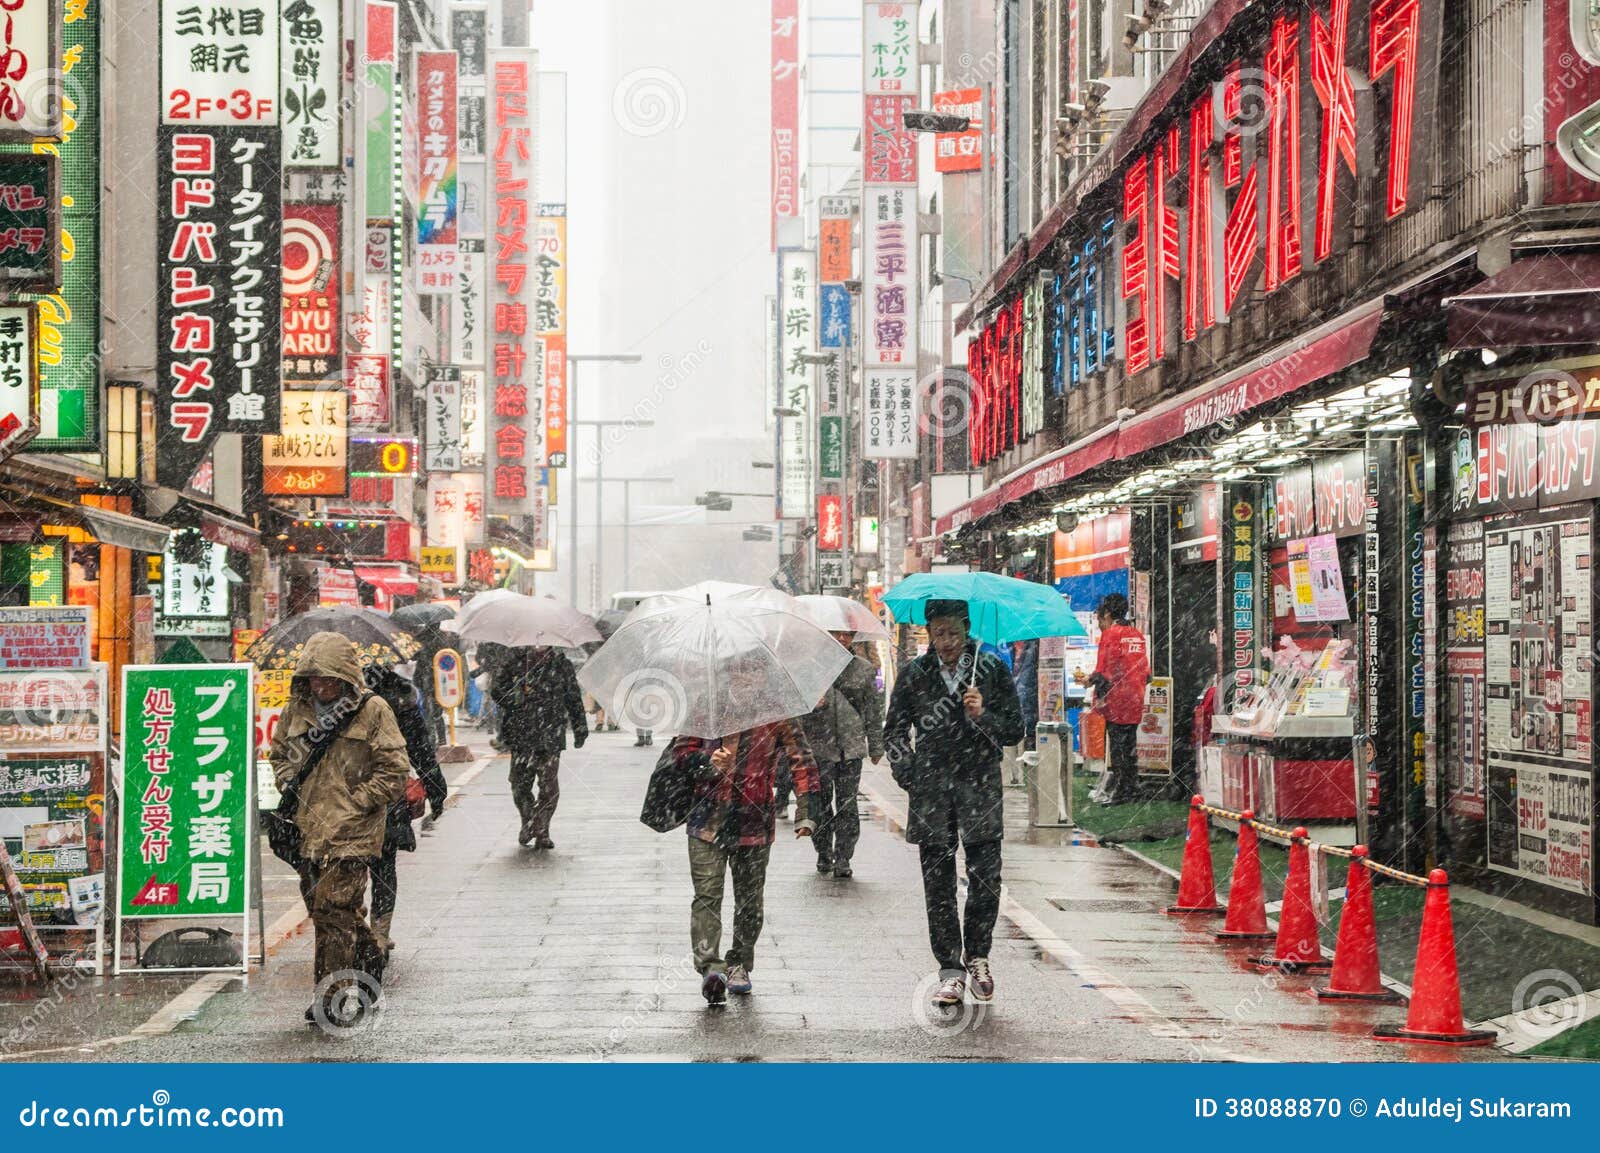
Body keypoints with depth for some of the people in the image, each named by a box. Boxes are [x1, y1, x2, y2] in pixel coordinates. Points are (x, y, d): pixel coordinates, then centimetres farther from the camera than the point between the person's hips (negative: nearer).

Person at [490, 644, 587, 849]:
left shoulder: (561, 663, 8)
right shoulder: (514, 659, 6)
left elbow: (574, 698, 16)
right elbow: (496, 689, 2)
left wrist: (580, 728, 15)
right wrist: (515, 696, -16)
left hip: (551, 738, 0)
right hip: (521, 737, 0)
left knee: (549, 788, -5)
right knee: (520, 786, 3)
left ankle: (542, 832, 4)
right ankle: (528, 824, 26)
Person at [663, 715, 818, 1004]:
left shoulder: (776, 718, 0)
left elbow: (802, 760, 2)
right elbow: (676, 752, 10)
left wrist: (804, 811, -8)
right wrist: (706, 763, -11)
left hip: (754, 826, 0)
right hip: (708, 824, 0)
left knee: (750, 900, 9)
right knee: (707, 895, -13)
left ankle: (739, 965, 25)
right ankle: (709, 967, -21)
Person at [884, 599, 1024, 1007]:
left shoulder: (992, 669, 3)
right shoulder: (914, 674, 7)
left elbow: (1015, 730, 5)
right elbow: (894, 730, 15)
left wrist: (983, 717, -14)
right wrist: (907, 774, 1)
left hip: (980, 783, -1)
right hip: (931, 789, 1)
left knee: (985, 878, -4)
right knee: (938, 883, 0)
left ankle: (977, 956, 17)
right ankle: (951, 970, 7)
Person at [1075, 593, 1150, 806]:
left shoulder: (1110, 634, -9)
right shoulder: (1138, 635, 12)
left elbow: (1104, 672, -15)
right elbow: (1146, 671, 15)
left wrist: (1087, 680, 1)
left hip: (1116, 700, -7)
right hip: (1136, 700, 7)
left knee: (1116, 746, -3)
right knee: (1130, 746, 13)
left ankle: (1120, 791, -3)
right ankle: (1132, 788, 15)